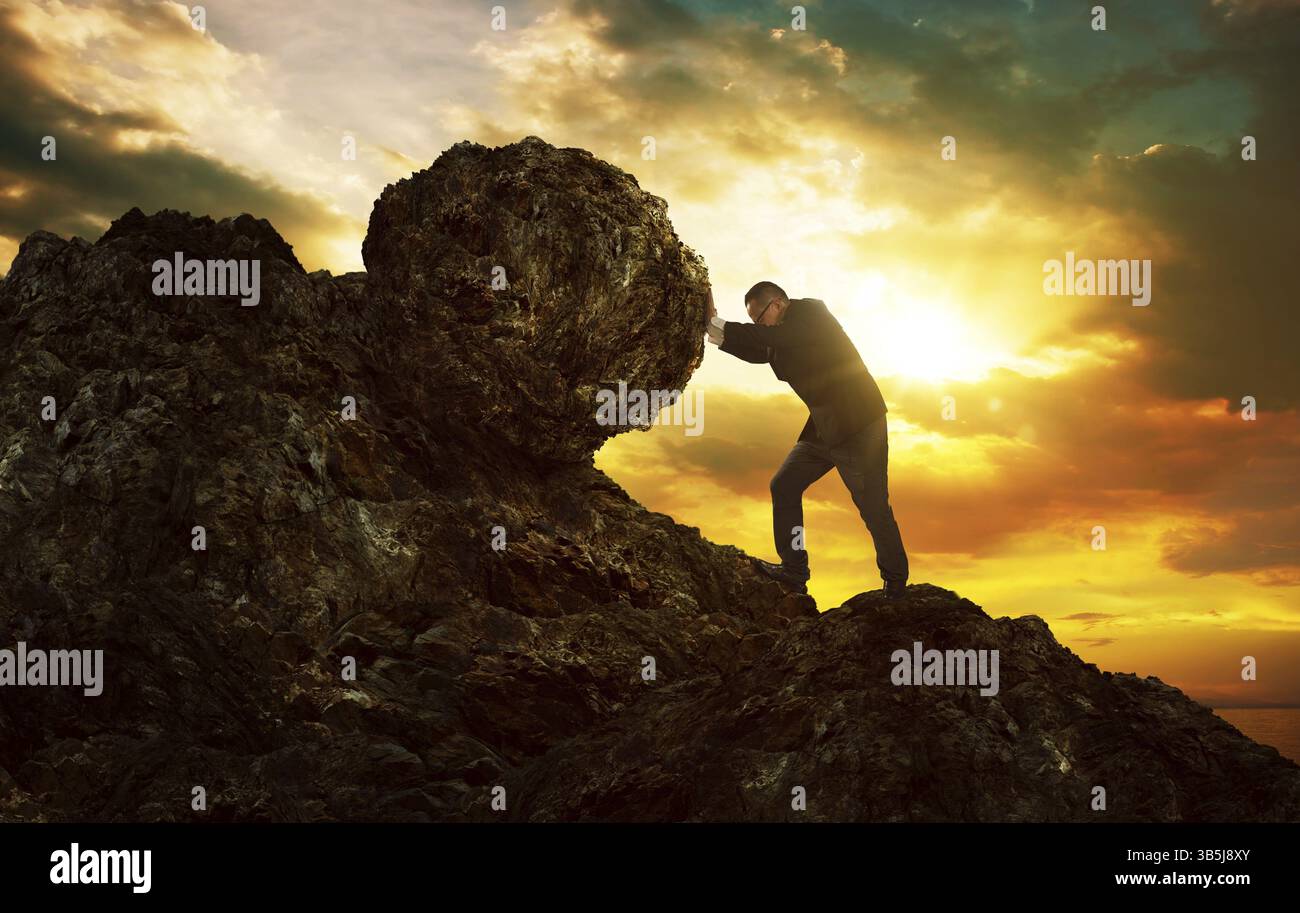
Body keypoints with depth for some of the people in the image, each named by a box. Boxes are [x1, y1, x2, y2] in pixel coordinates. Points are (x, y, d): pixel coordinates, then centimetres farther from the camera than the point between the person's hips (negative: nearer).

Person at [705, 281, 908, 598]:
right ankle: (794, 572, 10)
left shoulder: (811, 311, -15)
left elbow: (774, 339, -29)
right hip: (822, 428, 9)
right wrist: (714, 328, -3)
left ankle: (896, 584, 13)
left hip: (860, 427, -9)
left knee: (873, 507, -2)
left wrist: (718, 326, -28)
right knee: (784, 486, 6)